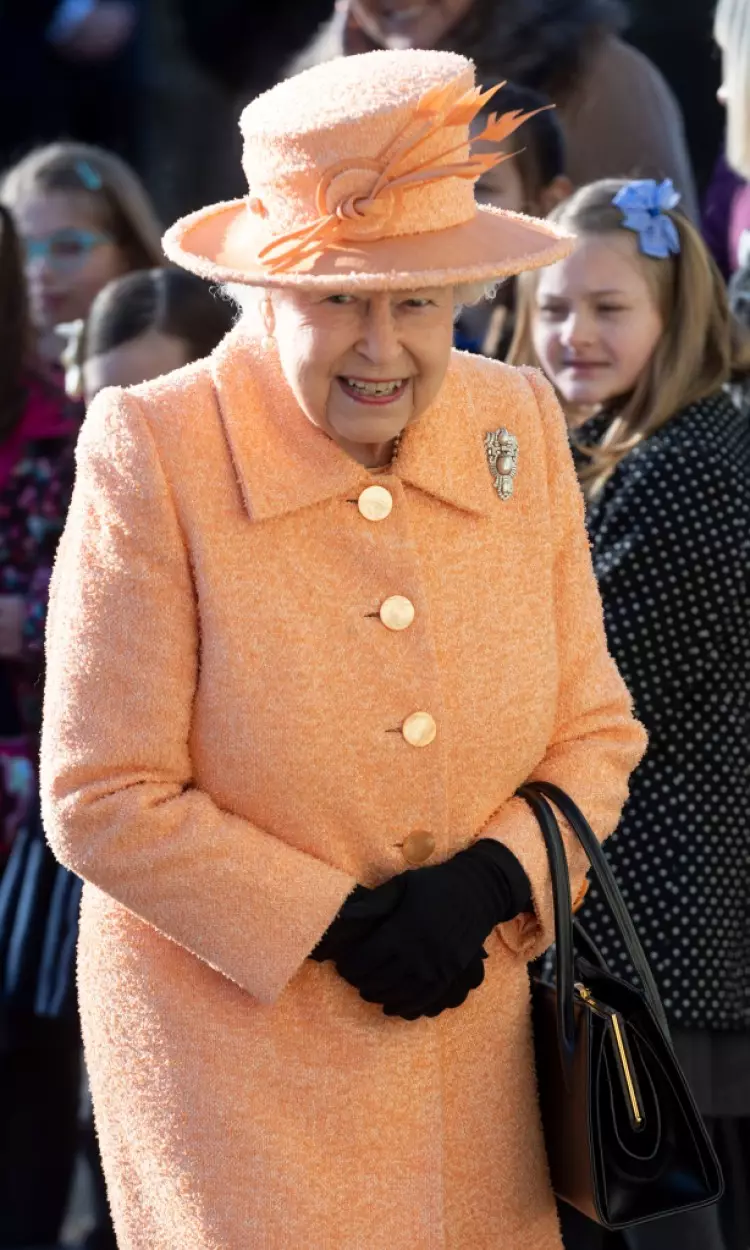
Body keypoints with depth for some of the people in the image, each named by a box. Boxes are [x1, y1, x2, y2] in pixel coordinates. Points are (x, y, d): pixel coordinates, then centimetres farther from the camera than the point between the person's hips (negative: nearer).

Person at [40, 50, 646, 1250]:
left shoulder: (520, 427, 0)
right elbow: (102, 803, -12)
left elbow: (595, 732, 6)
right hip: (231, 1040, -4)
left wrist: (490, 881, -12)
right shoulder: (153, 455, -13)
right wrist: (340, 925, -15)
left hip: (469, 1050, 4)